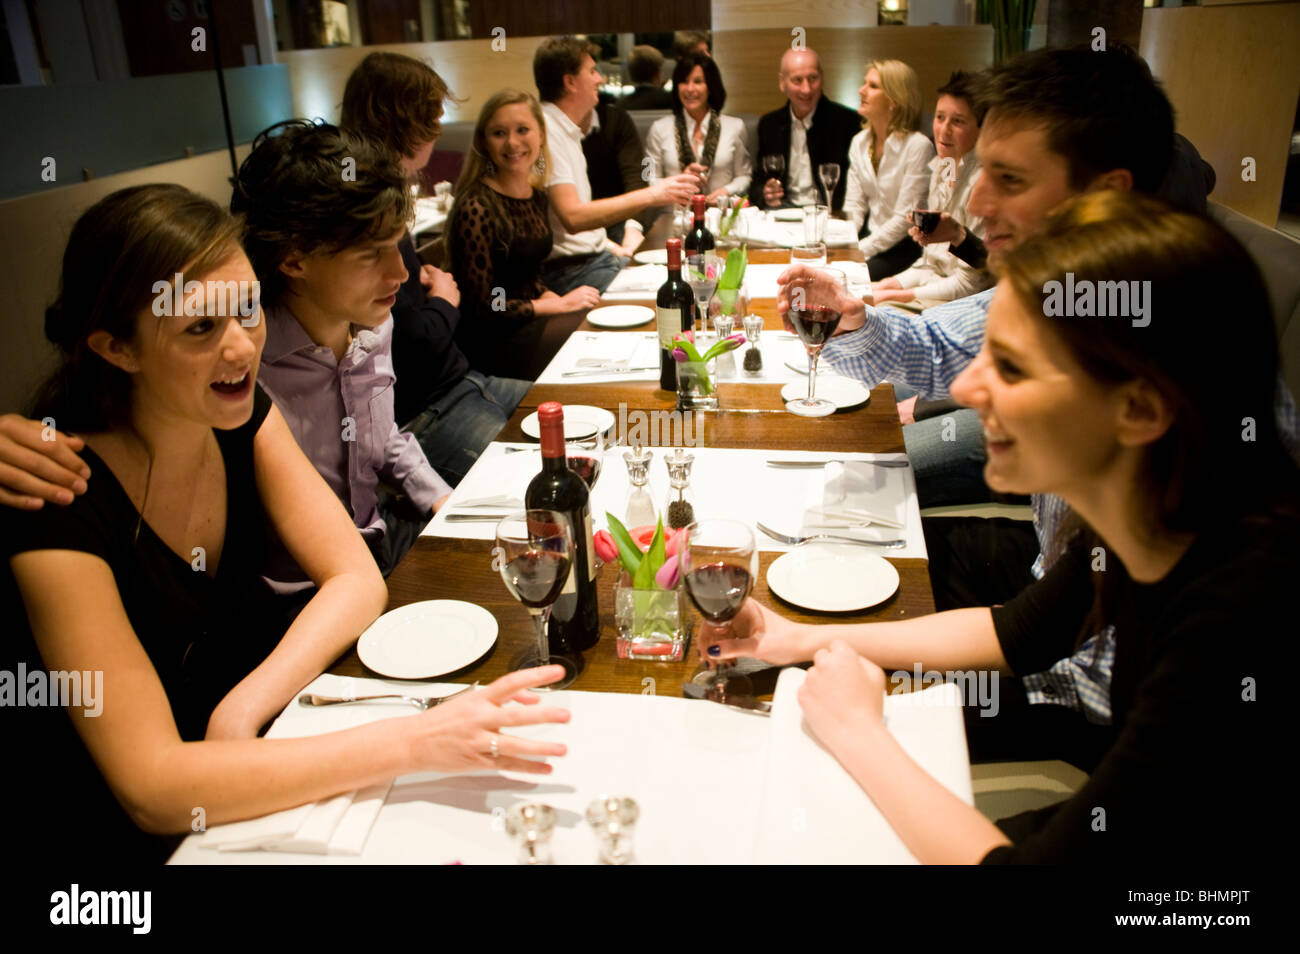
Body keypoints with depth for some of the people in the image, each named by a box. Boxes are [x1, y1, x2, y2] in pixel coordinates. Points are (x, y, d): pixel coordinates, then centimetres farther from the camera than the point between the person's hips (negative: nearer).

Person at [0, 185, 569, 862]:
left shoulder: (240, 414, -7)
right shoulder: (60, 505, -26)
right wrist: (412, 742, -37)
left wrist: (246, 706, -24)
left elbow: (357, 579, -8)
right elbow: (152, 788, -29)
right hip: (129, 840, -5)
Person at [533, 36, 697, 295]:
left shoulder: (566, 129, 18)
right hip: (568, 272, -10)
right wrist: (650, 195, -27)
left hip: (595, 256, 10)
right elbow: (572, 217, -26)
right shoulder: (545, 131, -15)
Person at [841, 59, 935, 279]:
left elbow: (905, 219, -16)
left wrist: (860, 250, -20)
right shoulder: (859, 142, 7)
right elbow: (853, 207, 7)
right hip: (873, 237, 6)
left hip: (907, 246, -6)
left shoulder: (918, 146, -14)